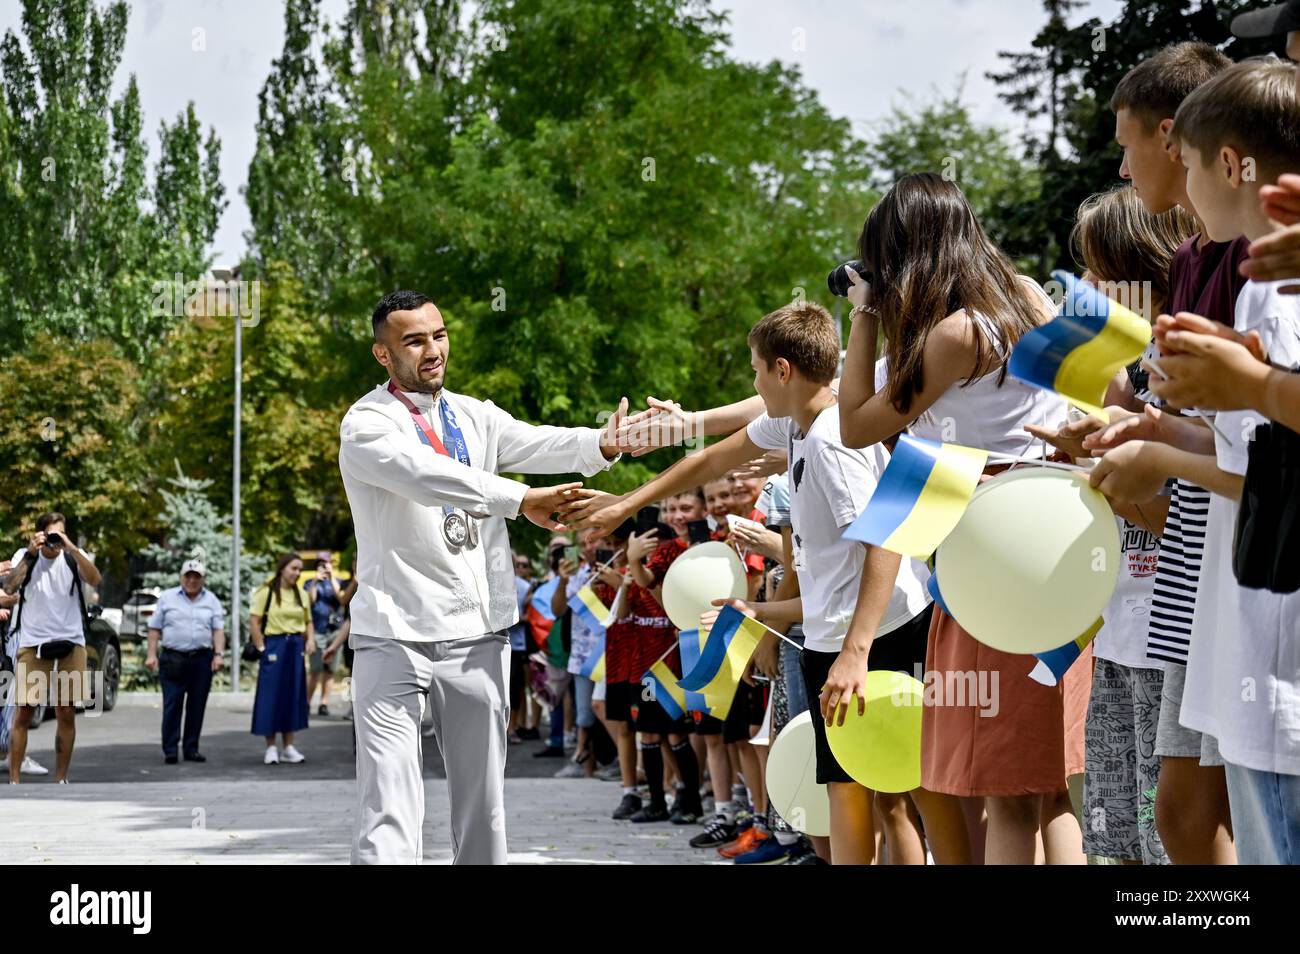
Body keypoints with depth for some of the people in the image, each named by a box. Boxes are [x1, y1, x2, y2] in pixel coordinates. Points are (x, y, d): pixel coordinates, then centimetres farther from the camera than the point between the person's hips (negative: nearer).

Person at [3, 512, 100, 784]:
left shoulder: (73, 557, 2)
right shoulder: (25, 556, 1)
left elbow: (95, 580, -17)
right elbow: (10, 587, -15)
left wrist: (71, 547, -24)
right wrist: (31, 553, -20)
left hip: (70, 645, 1)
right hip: (32, 646, -1)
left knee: (67, 714, 2)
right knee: (24, 712, -3)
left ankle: (61, 780, 10)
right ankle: (14, 780, 1)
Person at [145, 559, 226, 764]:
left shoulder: (211, 600, 11)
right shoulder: (167, 598, 8)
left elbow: (219, 630, 6)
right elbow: (155, 629, 7)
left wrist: (219, 654, -7)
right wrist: (151, 654, -2)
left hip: (202, 660, 2)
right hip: (173, 659, -2)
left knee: (197, 706, 4)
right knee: (172, 706, -6)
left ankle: (191, 748, 11)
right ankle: (170, 750, -4)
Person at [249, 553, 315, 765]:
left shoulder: (301, 594, 11)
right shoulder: (266, 592, -5)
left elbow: (308, 622, 18)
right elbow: (254, 622, -8)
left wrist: (310, 640, 0)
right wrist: (261, 648, -11)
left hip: (295, 648, 5)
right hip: (274, 646, -5)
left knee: (293, 696, 7)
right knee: (271, 697, -3)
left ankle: (288, 747, 14)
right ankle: (271, 748, 4)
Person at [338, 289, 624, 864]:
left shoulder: (475, 417, 13)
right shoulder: (366, 424, -5)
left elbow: (538, 445, -6)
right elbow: (425, 475, -24)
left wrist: (603, 444, -26)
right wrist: (520, 500, -34)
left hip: (477, 633, 5)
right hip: (396, 634, -5)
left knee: (482, 806, 9)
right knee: (389, 816, -12)